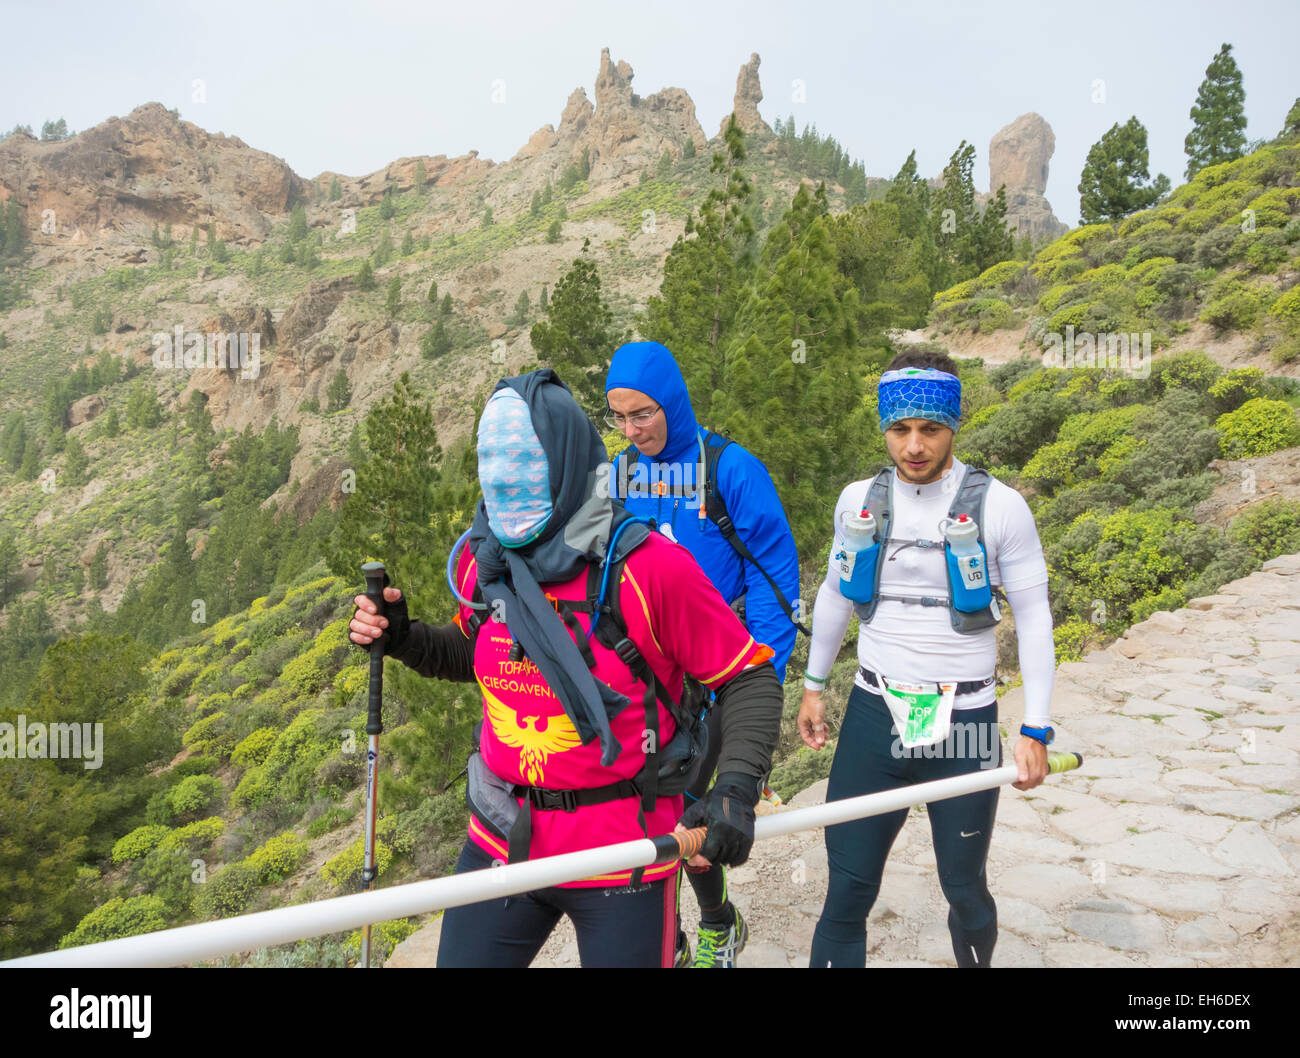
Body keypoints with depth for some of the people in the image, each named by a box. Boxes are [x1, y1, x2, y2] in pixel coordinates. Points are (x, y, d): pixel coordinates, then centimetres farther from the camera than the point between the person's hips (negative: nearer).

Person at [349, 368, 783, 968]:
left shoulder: (648, 568, -18)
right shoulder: (486, 563, 0)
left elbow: (749, 678, -11)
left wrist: (736, 786, -25)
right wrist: (404, 639, 1)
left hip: (621, 853, -4)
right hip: (501, 842, 5)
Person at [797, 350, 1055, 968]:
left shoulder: (998, 506, -8)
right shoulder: (858, 500, 1)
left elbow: (1033, 616, -2)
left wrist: (1036, 731, -4)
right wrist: (813, 686, 19)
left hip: (964, 721, -2)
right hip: (873, 713, 2)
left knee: (965, 890, 12)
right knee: (848, 887, 2)